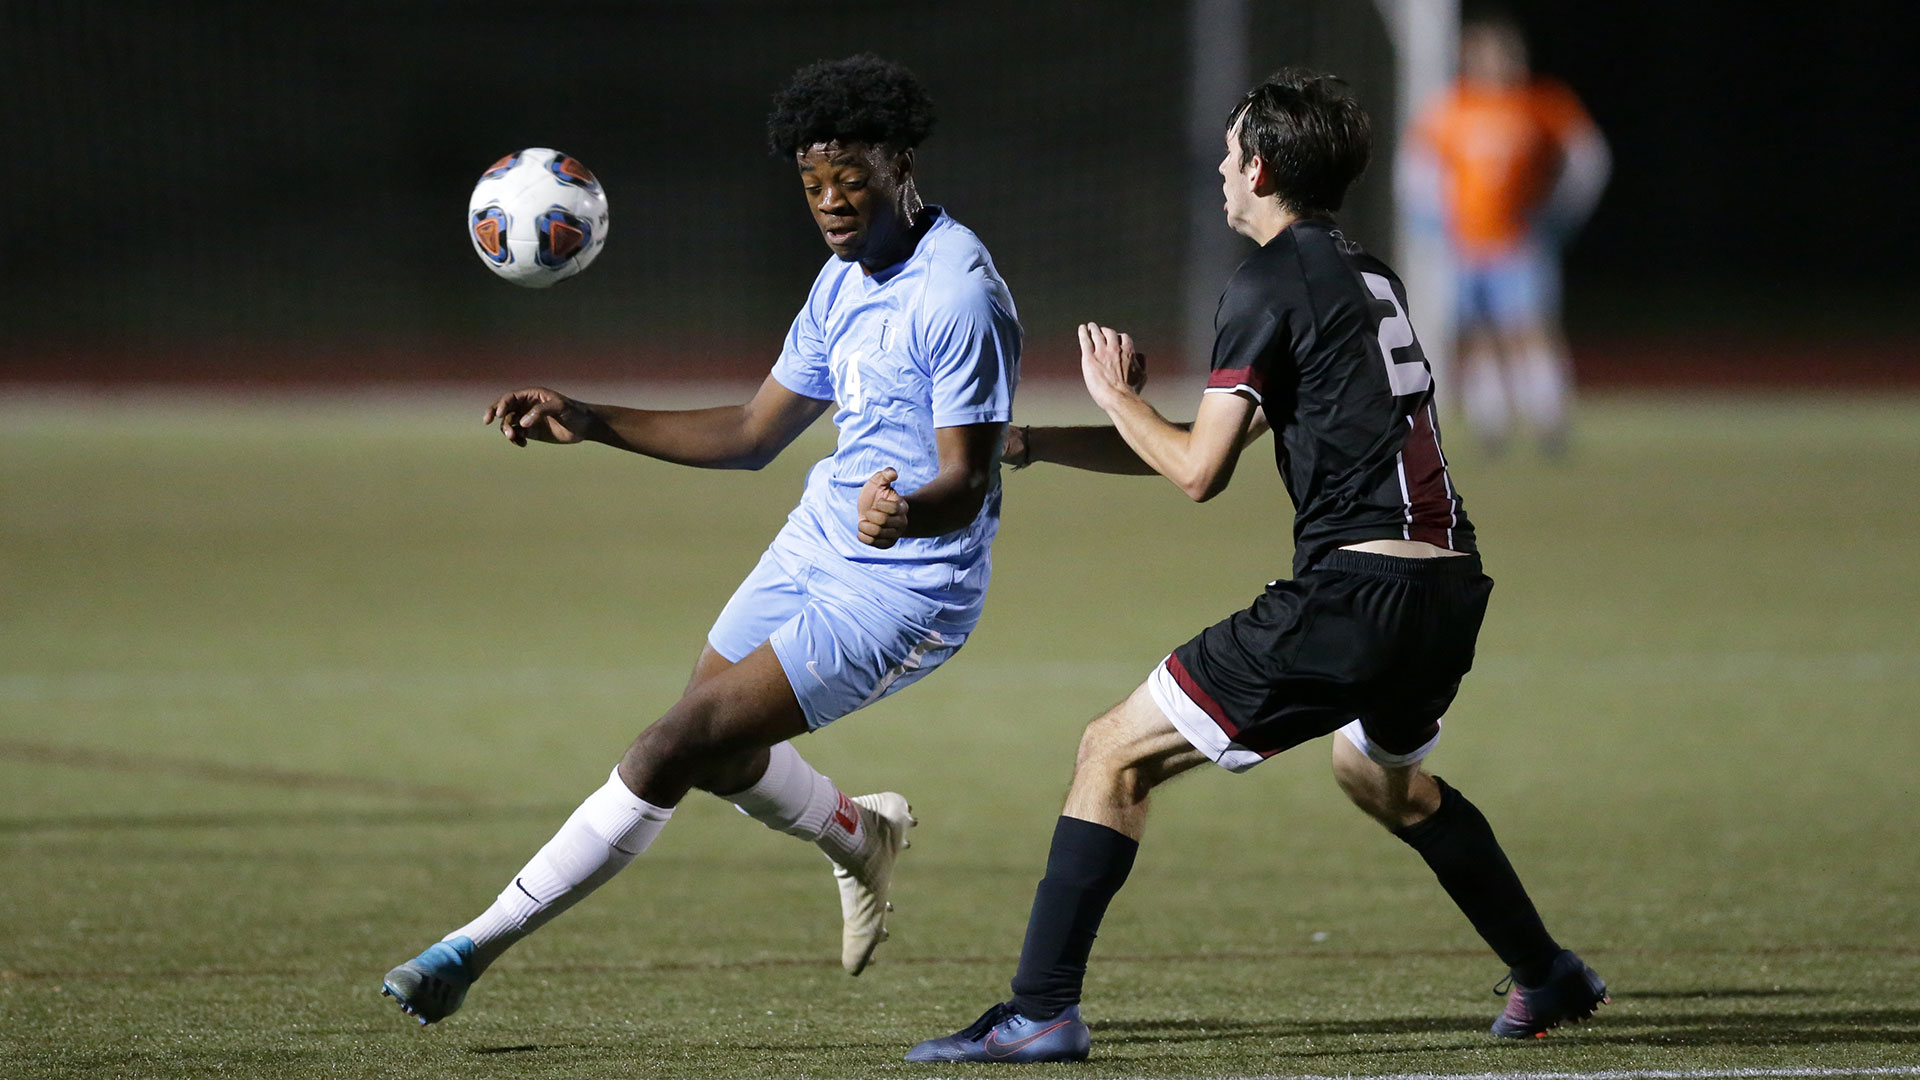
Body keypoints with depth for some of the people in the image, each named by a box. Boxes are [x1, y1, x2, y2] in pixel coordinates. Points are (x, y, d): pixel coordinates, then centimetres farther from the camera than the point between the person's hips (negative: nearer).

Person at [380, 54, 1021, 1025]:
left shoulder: (957, 295, -20)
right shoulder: (845, 279, 7)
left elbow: (967, 483, -23)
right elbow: (753, 434, 14)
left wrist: (904, 515, -47)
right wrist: (589, 423, 6)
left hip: (900, 593, -9)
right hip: (813, 546, 9)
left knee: (678, 746, -15)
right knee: (715, 755, 19)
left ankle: (478, 944, -9)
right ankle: (863, 839, 48)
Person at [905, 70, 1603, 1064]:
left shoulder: (1270, 284, -6)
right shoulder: (1369, 279, 21)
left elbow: (1199, 471, -9)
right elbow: (1219, 443, 25)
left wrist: (1116, 399, 11)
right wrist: (1033, 443, 23)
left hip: (1353, 592, -9)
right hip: (1448, 594, 9)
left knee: (1115, 754, -3)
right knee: (1377, 771, 38)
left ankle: (1041, 1012, -10)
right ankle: (1548, 976, 43)